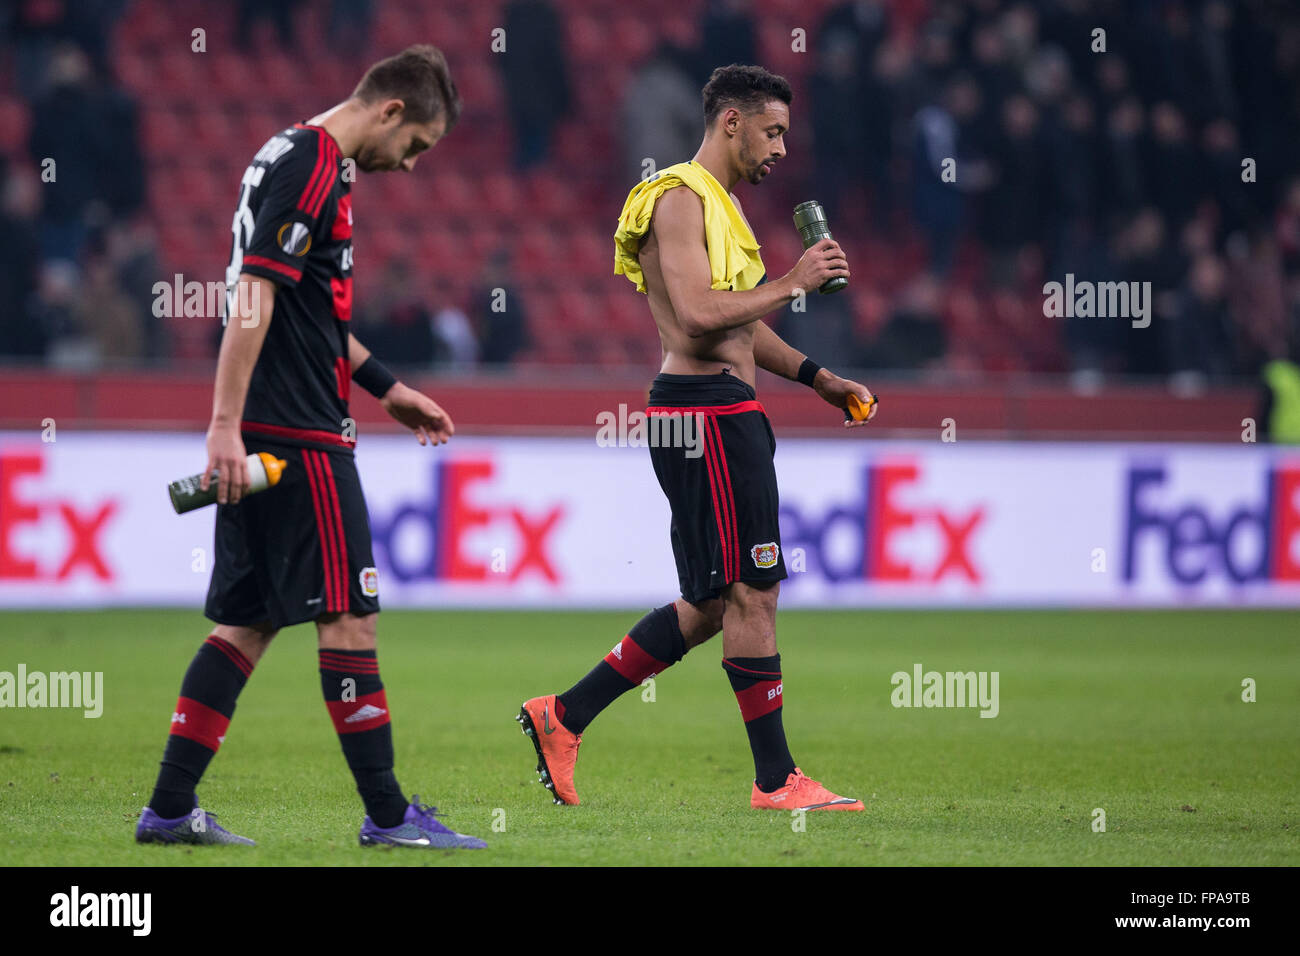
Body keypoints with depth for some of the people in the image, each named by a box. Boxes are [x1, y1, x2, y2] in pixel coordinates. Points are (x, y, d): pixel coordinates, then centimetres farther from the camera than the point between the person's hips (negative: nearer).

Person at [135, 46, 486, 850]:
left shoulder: (313, 164, 19)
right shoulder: (308, 169, -13)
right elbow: (254, 299, -20)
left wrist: (385, 387, 31)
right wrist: (226, 426, -24)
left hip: (264, 440, 10)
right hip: (297, 437, -10)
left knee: (248, 619, 10)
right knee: (350, 614, -5)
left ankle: (171, 808, 9)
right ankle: (388, 815, -1)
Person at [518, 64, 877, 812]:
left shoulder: (721, 201, 21)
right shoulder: (680, 198, -12)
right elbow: (699, 316, -23)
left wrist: (815, 376, 20)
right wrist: (794, 283, -16)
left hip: (726, 415, 10)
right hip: (704, 412, -10)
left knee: (712, 605, 11)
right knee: (753, 591, -7)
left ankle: (563, 718, 16)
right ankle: (777, 780, -3)